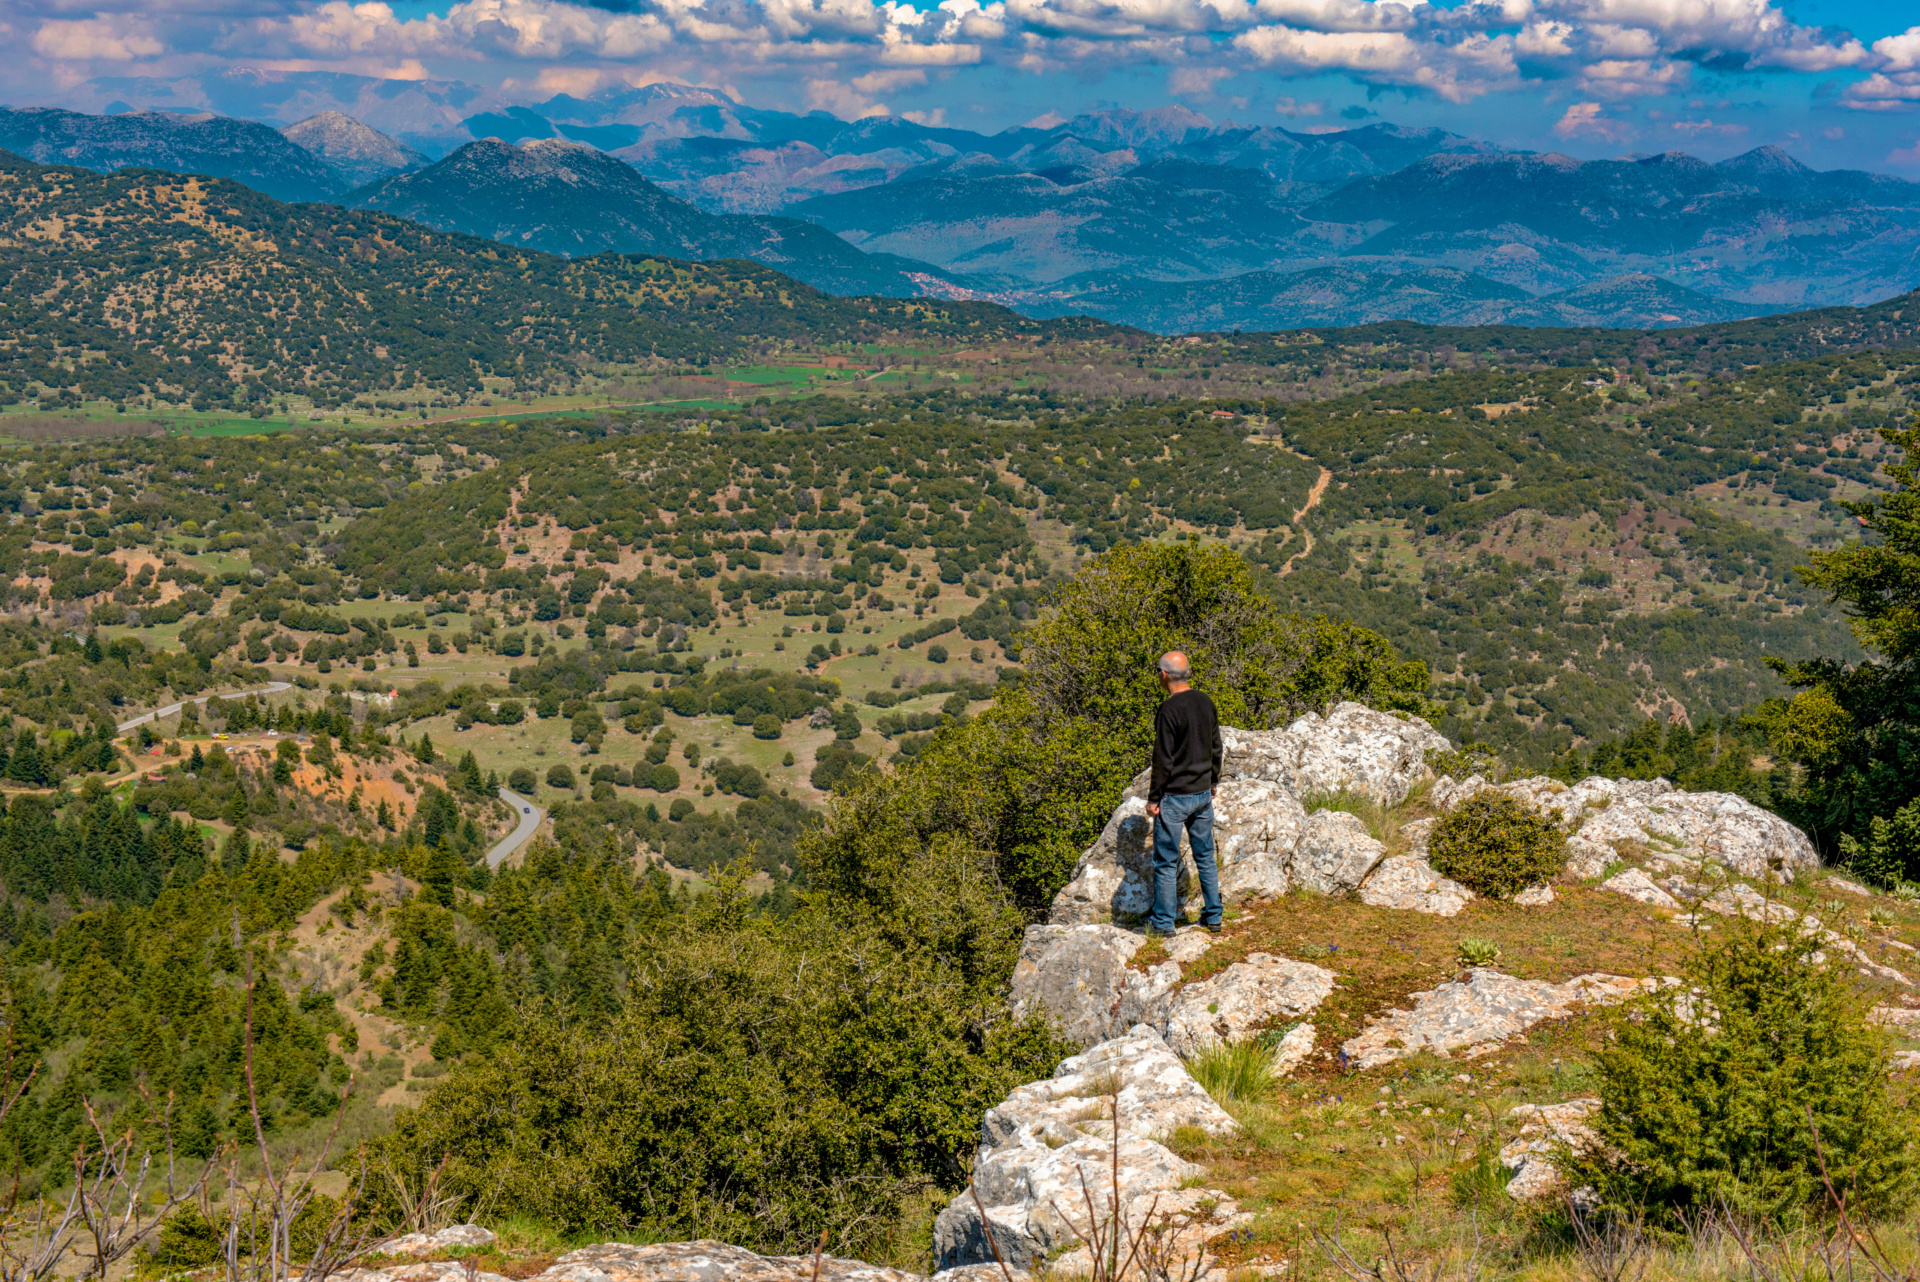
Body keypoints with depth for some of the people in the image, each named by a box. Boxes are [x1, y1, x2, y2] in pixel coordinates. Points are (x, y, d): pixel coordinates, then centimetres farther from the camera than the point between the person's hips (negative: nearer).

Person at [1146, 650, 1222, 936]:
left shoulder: (1169, 710, -19)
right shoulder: (1206, 703, 3)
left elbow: (1163, 760, -17)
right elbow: (1216, 748, 12)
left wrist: (1153, 798, -10)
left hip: (1174, 797, -7)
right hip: (1203, 794, 7)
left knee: (1166, 862, 3)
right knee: (1205, 858, 16)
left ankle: (1163, 922, 8)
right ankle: (1213, 917, 21)